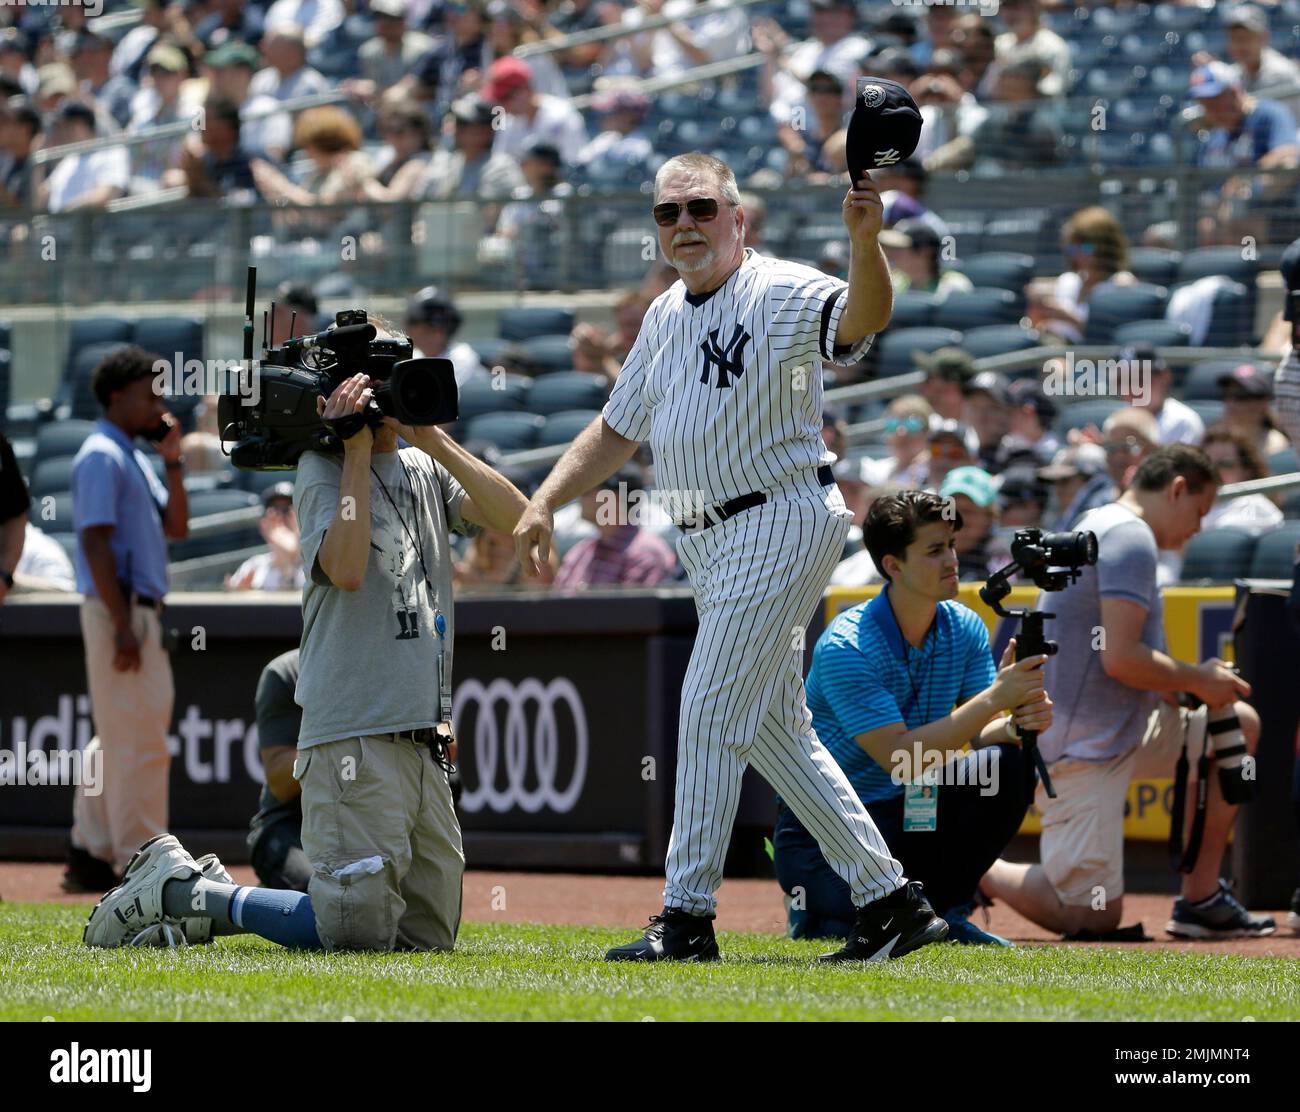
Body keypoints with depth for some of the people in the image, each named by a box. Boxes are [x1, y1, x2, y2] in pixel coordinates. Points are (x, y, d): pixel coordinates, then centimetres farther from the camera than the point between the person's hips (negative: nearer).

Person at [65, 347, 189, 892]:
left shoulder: (134, 459, 18)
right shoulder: (101, 457, -12)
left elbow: (175, 526, 17)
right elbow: (96, 543, -19)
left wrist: (173, 461, 7)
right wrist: (123, 625, -23)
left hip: (142, 611, 10)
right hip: (120, 608, -10)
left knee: (121, 739, 14)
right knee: (139, 742, -9)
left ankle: (90, 856, 19)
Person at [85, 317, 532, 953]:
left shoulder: (423, 468, 17)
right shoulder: (322, 470, -2)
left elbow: (513, 517, 3)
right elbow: (346, 567, -20)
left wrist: (433, 440, -3)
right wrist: (357, 447, -13)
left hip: (424, 739, 7)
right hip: (355, 735, -7)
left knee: (431, 937, 10)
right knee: (360, 930, -13)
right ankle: (180, 889, 6)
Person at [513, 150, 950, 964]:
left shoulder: (781, 293, -12)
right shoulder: (667, 316, 15)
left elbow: (860, 317, -33)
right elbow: (618, 429, 23)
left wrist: (866, 242, -52)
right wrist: (545, 505, 13)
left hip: (781, 523, -9)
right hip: (716, 543, 9)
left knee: (712, 709, -11)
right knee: (774, 730, 10)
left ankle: (688, 918, -8)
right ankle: (890, 898, 15)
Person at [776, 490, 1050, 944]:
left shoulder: (964, 629, -2)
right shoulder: (844, 648, -23)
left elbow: (980, 735, -6)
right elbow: (900, 760, -29)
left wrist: (1017, 723, -31)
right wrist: (995, 698, -33)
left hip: (910, 816, 6)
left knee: (1002, 766, -20)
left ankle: (945, 908, -2)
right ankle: (816, 907, 6)